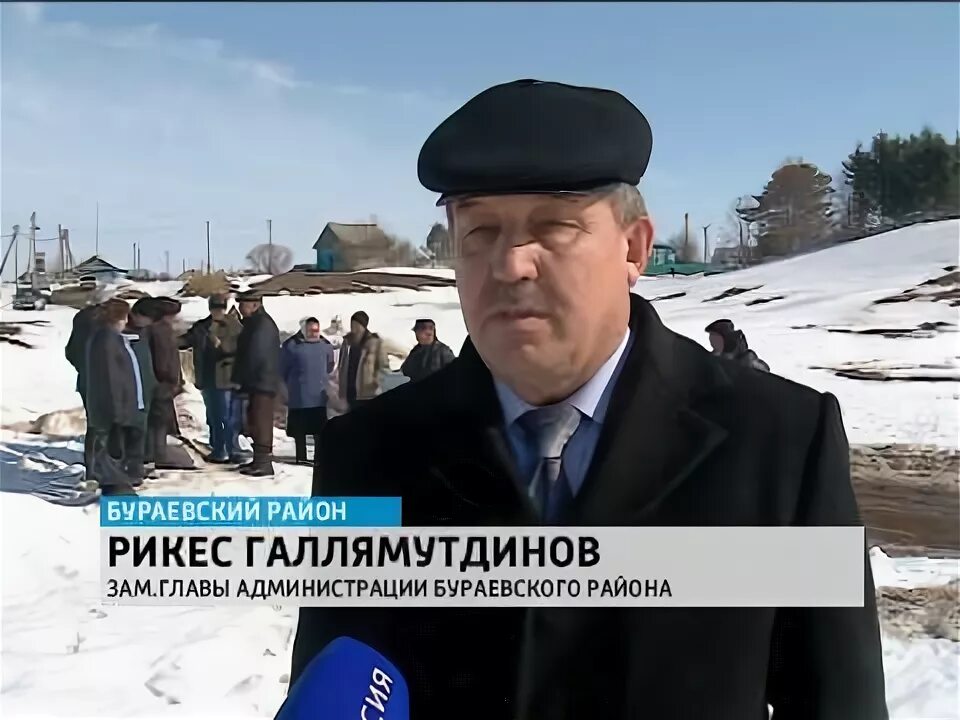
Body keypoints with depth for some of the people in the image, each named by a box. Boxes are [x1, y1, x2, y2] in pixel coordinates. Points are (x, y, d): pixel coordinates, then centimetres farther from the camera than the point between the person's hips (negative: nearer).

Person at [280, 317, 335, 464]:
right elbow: (283, 369, 3)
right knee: (299, 429, 4)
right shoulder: (291, 345, -6)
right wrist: (292, 385, 10)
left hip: (319, 396, 2)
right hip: (298, 397, -2)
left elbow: (329, 366, 19)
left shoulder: (325, 345, 4)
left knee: (319, 428, 3)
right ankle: (301, 457, 14)